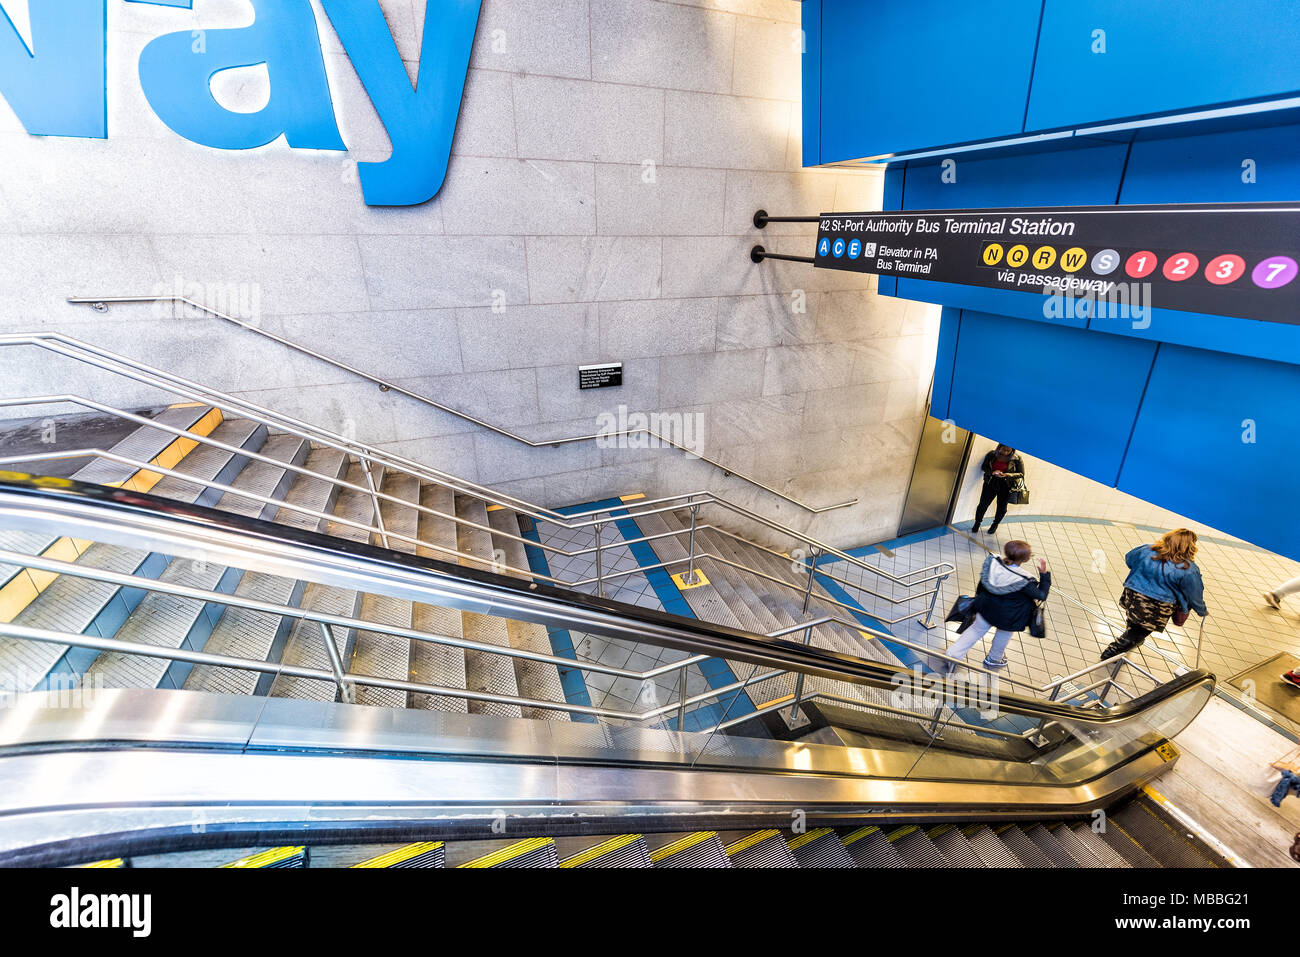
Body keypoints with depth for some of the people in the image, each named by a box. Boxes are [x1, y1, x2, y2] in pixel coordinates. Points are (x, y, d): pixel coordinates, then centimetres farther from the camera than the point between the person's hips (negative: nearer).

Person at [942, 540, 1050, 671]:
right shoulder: (1024, 581, -35)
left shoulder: (993, 563, -22)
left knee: (976, 629, 25)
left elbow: (982, 583, -4)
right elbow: (1041, 595, -17)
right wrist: (1044, 574, -17)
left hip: (986, 607, 4)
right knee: (1003, 636, 28)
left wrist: (978, 594, 16)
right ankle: (993, 660, 53)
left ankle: (953, 654, 25)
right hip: (1008, 616, -4)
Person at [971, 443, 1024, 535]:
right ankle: (977, 523, 26)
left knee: (1001, 507, 12)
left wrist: (1008, 475, -21)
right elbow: (984, 466, 4)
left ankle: (995, 524, 37)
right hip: (991, 483, 1)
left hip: (1006, 486, 0)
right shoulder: (992, 455, -4)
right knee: (983, 504, 3)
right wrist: (992, 472, -17)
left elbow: (1021, 474, -3)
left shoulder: (1017, 459, -7)